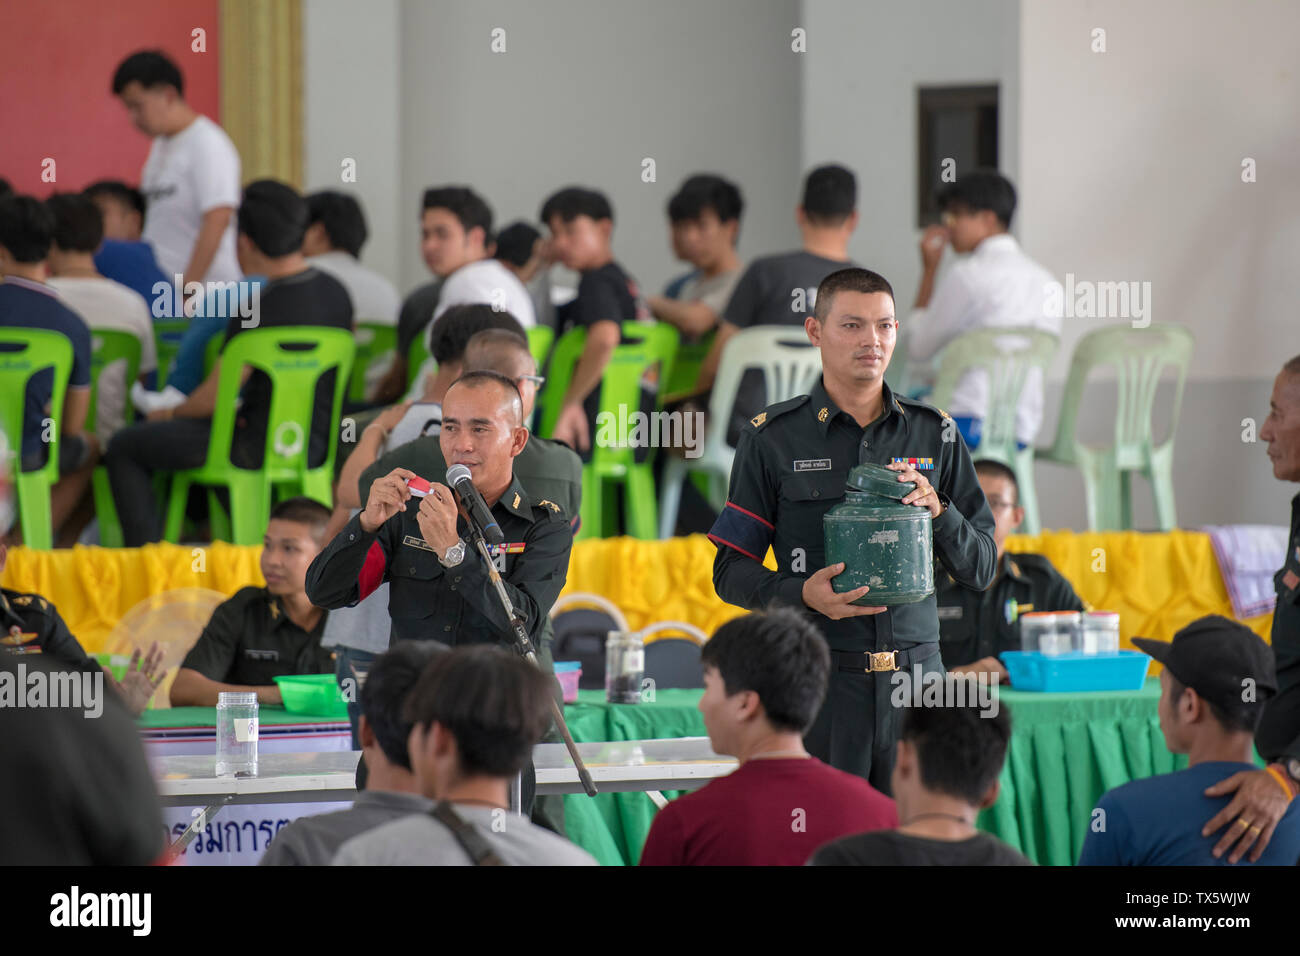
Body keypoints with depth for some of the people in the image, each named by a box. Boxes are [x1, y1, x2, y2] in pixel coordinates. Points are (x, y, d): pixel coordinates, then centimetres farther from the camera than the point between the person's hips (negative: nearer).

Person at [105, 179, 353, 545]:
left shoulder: (261, 309, -24)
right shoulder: (336, 292, 0)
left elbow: (214, 397, -17)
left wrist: (171, 413, 5)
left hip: (263, 447, -8)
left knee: (125, 447, 5)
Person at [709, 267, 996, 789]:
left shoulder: (934, 433, 11)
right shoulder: (772, 437, 4)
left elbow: (981, 569, 12)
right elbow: (731, 572, 3)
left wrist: (937, 510, -7)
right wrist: (803, 594, -16)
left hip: (915, 677, 2)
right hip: (817, 681, -2)